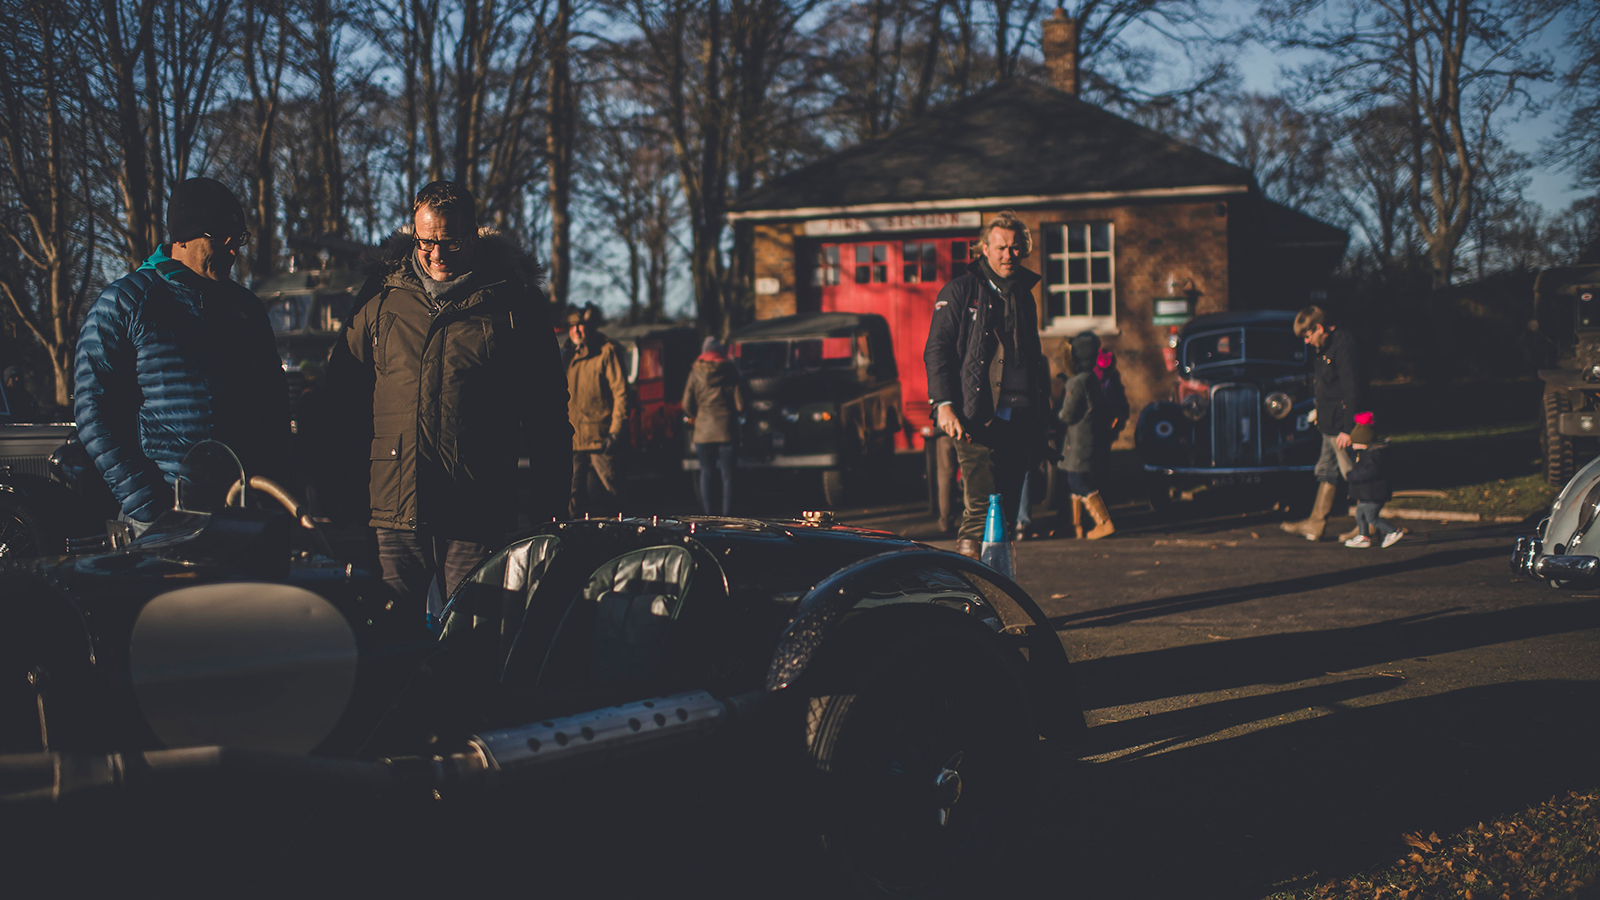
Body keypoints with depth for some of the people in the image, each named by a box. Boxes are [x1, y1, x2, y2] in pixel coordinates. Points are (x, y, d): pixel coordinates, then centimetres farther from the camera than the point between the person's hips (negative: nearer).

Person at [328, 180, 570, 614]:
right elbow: (344, 389, 19)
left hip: (478, 512, -2)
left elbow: (547, 406, 5)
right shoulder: (382, 293, 9)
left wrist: (548, 501, 3)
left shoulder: (514, 299, 2)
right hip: (392, 505, 3)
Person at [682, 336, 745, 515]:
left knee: (706, 472, 11)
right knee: (728, 474, 5)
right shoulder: (730, 372, -2)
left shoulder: (696, 373, 1)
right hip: (727, 430, -1)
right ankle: (727, 513, 4)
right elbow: (740, 405, -3)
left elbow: (687, 405, 0)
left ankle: (707, 511, 9)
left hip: (703, 431, 1)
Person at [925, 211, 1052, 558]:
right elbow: (936, 350, -2)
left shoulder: (1023, 295, 19)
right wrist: (943, 403, -13)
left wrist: (1042, 409, 19)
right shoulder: (960, 291, 3)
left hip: (1019, 419, 6)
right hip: (977, 417, -6)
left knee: (1007, 509, 6)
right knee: (980, 508, -14)